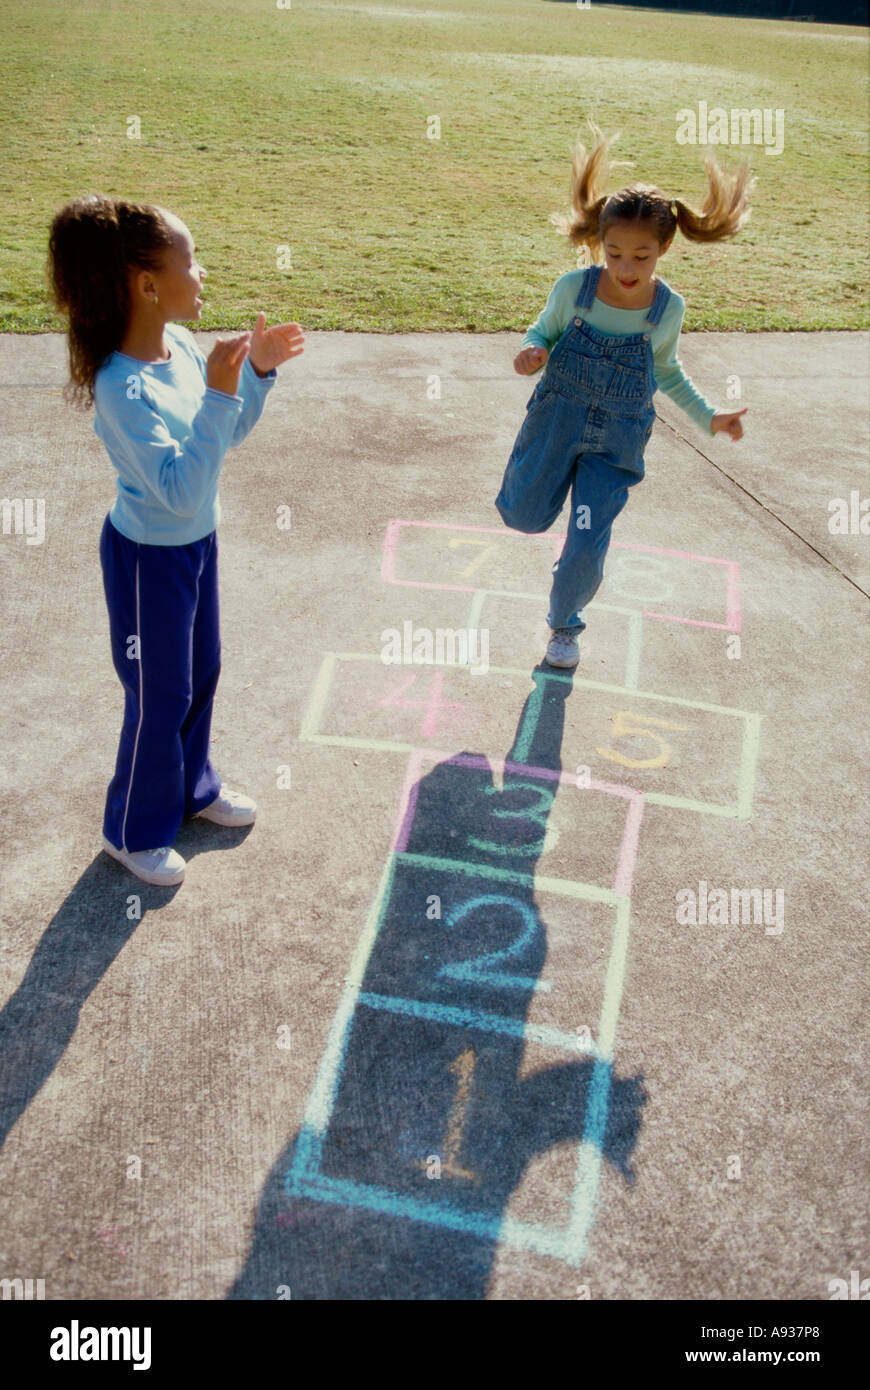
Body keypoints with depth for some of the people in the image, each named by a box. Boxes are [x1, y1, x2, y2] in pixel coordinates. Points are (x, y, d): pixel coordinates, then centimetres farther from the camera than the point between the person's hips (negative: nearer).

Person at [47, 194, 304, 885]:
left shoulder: (182, 346, -5)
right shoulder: (122, 388, -30)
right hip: (149, 559, -8)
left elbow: (230, 433, 8)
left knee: (201, 673, 22)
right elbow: (183, 490, -36)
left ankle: (192, 787, 47)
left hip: (198, 543, 8)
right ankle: (134, 831, 32)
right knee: (160, 699, 8)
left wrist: (258, 372, -6)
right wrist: (217, 393, -38)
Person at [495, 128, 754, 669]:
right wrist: (532, 352, -19)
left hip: (617, 438, 0)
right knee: (525, 517, -1)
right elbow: (543, 332, 5)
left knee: (586, 552, -5)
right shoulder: (574, 288, -12)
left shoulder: (669, 309, -7)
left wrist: (708, 416, 8)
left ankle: (565, 624, 25)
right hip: (558, 416, 0)